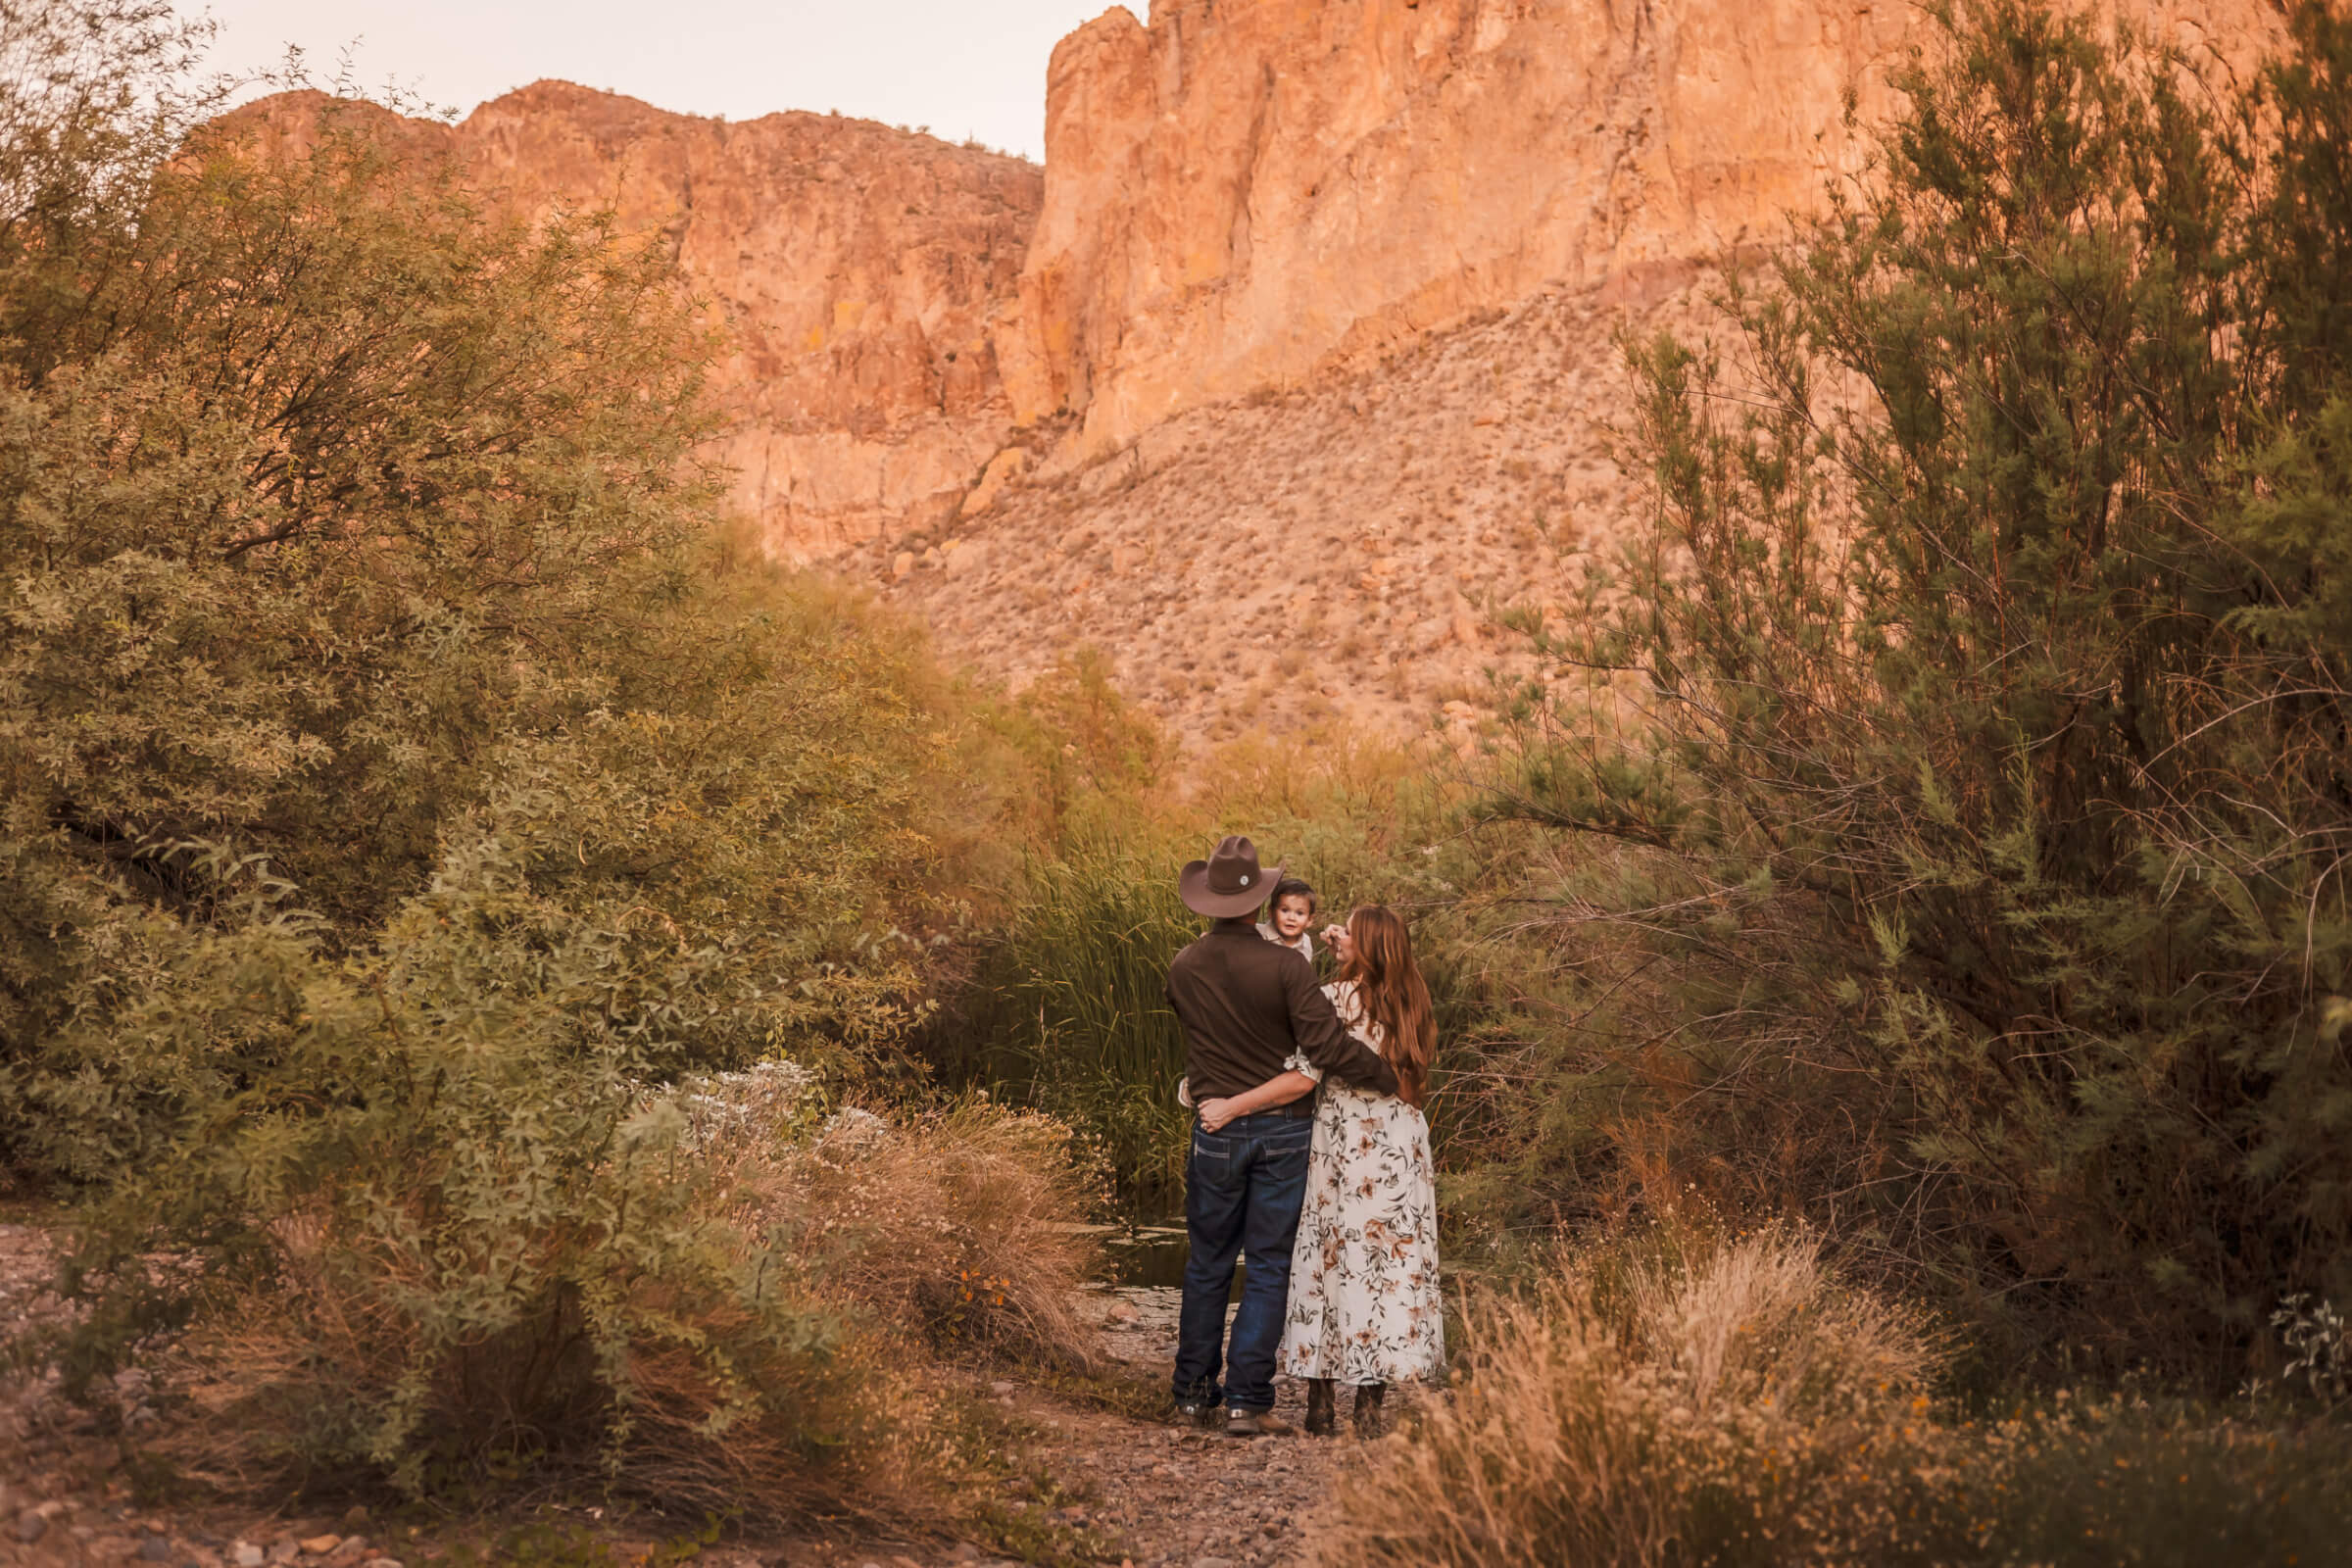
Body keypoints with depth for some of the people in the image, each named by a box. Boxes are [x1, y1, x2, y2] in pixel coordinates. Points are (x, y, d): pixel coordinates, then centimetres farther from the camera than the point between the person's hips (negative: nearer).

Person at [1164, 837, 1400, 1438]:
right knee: (1268, 1266, 4)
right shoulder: (1284, 965, -16)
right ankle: (1247, 1400, 3)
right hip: (1284, 1128, -3)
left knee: (1207, 1264, 15)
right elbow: (1329, 1048, -20)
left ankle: (1195, 1391, 23)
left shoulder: (1183, 969, -4)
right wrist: (1393, 1079, -7)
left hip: (1217, 1130, 3)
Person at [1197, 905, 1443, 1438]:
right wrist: (1349, 957, 25)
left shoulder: (1340, 998, -12)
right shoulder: (1412, 1003, 5)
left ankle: (1322, 1408, 8)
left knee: (1330, 1264, 5)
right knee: (1392, 1269, 6)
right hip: (1401, 1149, 4)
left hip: (1343, 1149, -4)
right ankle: (1370, 1408, 6)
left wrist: (1231, 1107, -14)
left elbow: (1303, 1078, -18)